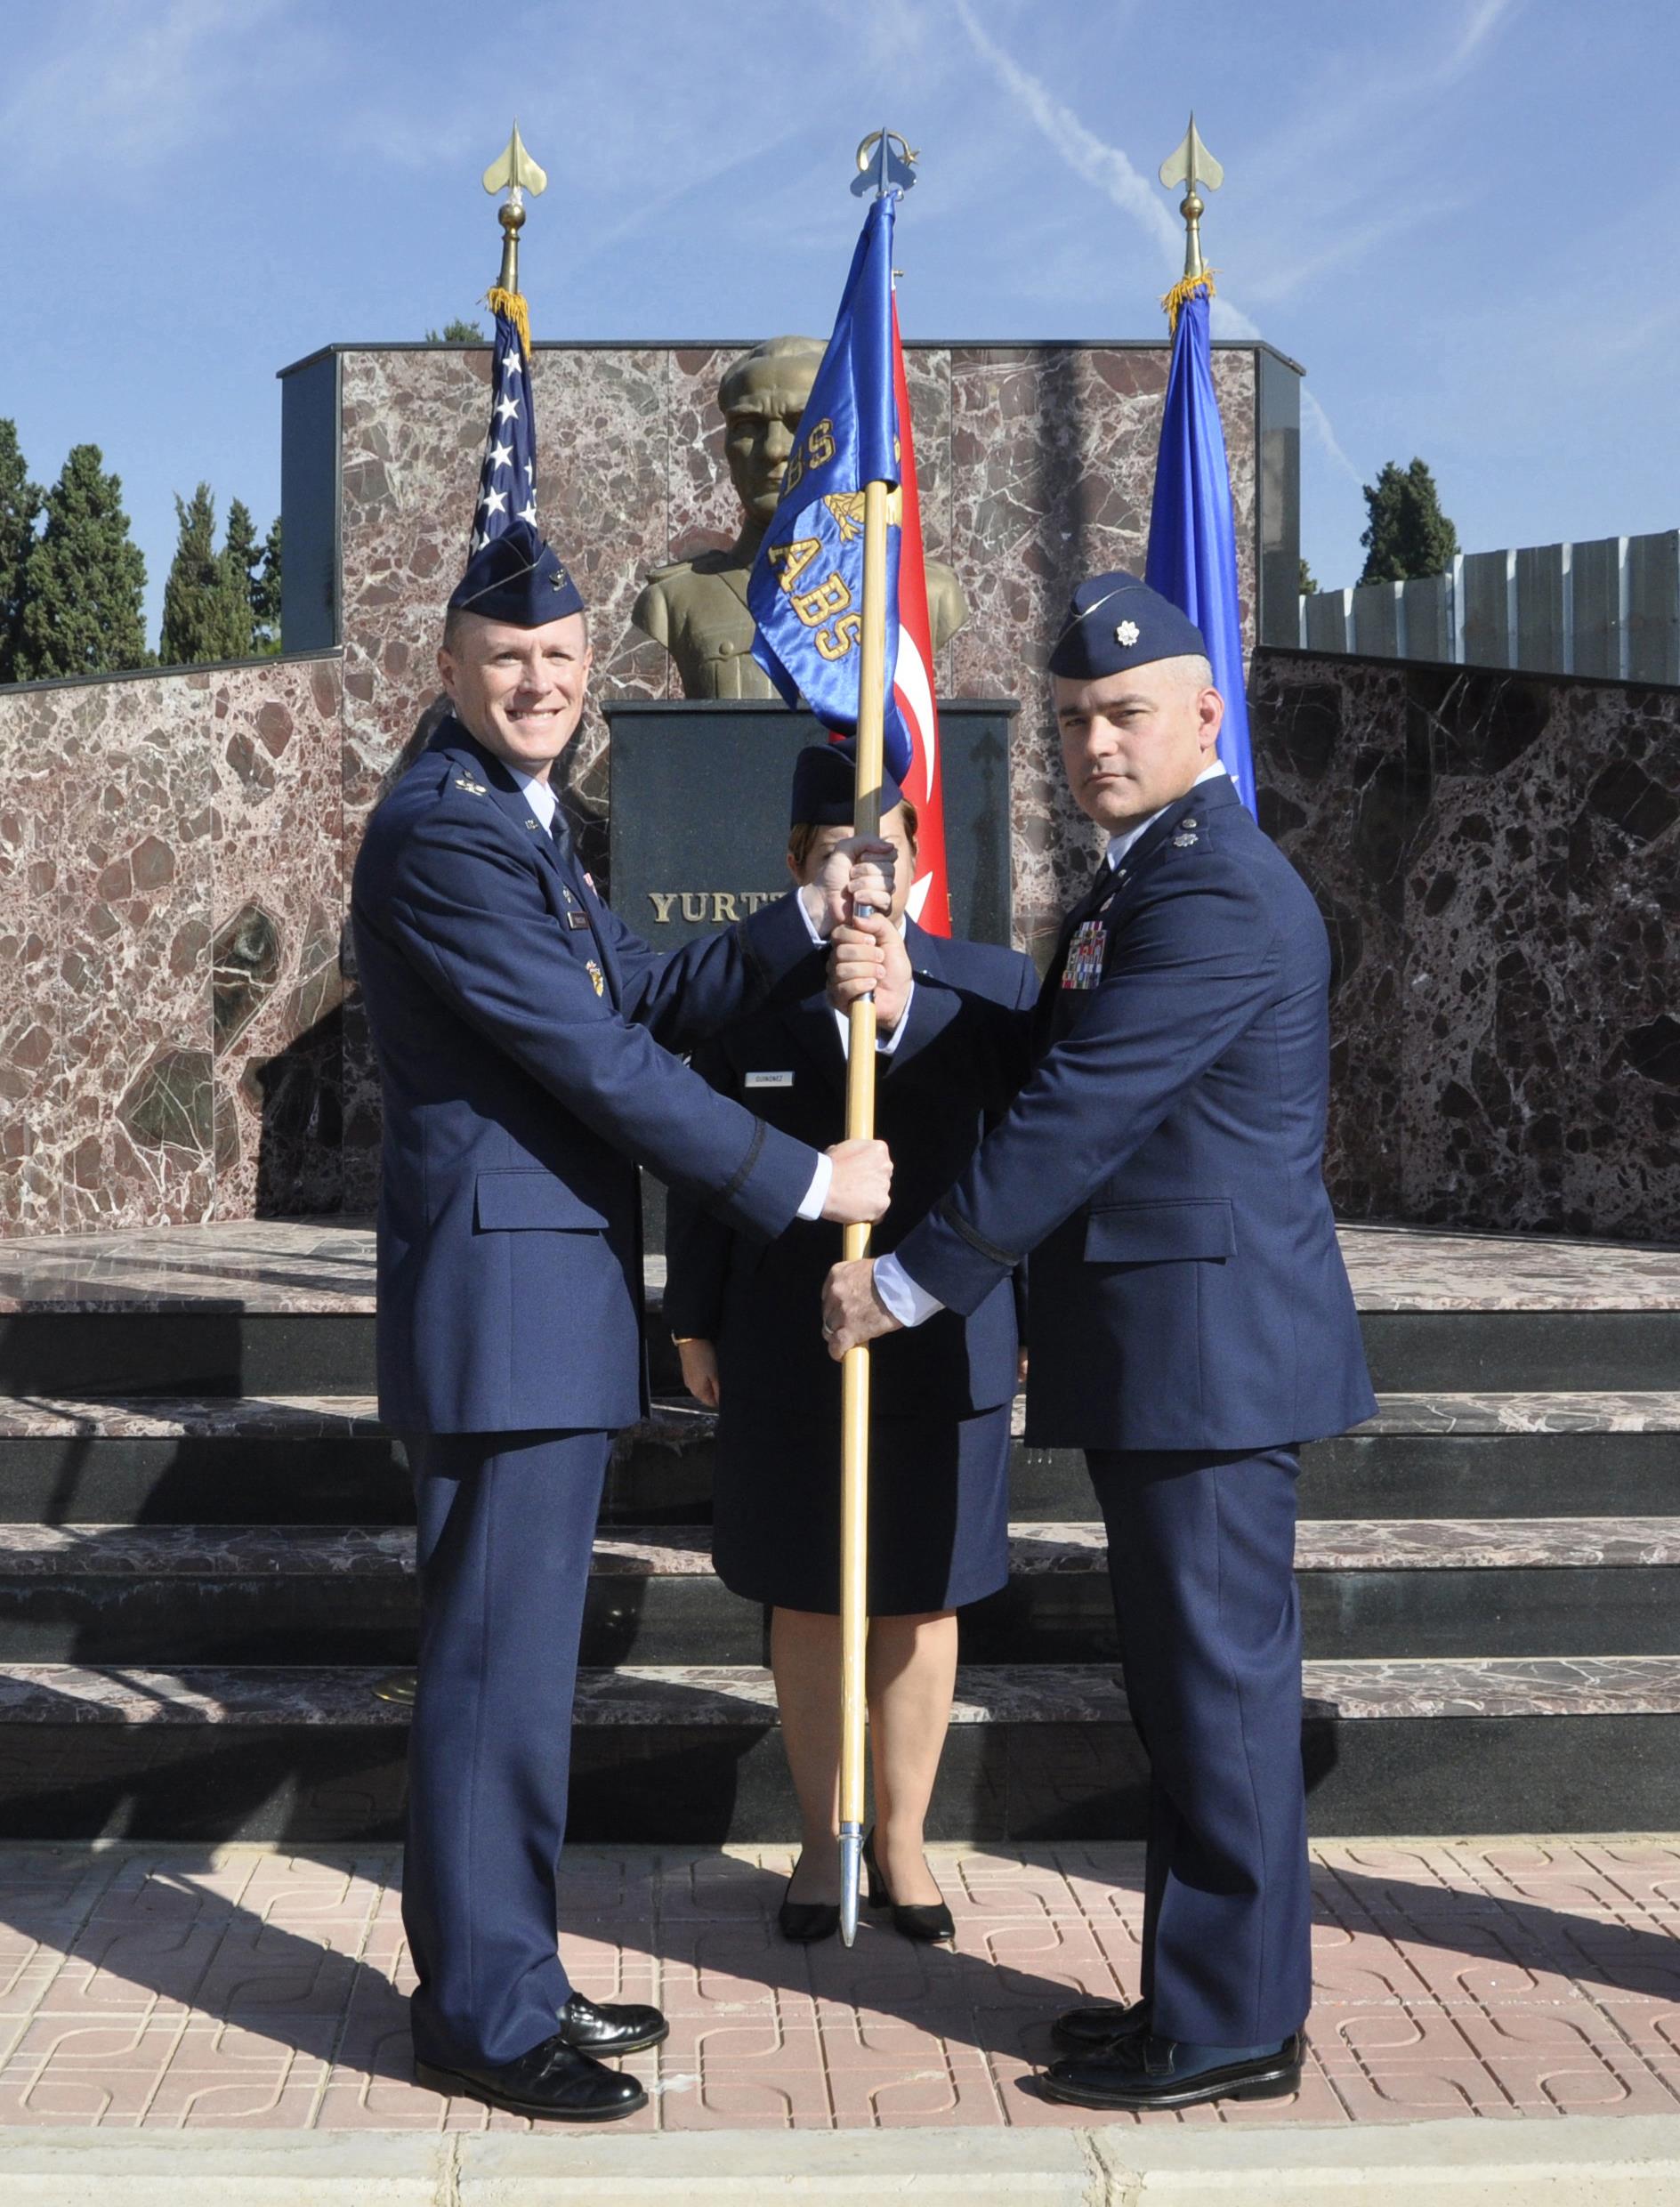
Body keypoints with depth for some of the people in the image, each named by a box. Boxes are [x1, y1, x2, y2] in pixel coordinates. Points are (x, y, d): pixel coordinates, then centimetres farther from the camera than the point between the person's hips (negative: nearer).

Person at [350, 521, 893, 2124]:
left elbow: (652, 1001, 15)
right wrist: (807, 1181, -12)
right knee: (496, 1664, -2)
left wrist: (807, 919, 2)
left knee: (520, 1656, 15)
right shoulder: (443, 831, -15)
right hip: (501, 1301, -10)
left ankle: (507, 1980, 26)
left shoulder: (523, 825, 19)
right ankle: (481, 2019, 9)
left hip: (551, 1297, 10)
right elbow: (600, 1062, -18)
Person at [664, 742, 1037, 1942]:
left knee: (920, 1605, 9)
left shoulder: (993, 983, 0)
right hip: (786, 1357, 1)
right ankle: (821, 1841, 24)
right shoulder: (744, 994, 2)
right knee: (805, 1604, 9)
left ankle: (903, 1841, 24)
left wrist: (1032, 1323, -13)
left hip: (944, 1347, 0)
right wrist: (695, 1324, 6)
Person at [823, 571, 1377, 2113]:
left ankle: (1228, 2028, 10)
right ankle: (1222, 1991, 27)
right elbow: (1037, 1075, 17)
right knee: (1196, 1686, 16)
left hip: (1209, 1343, -10)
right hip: (1166, 1350, 10)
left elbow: (1075, 1119, -20)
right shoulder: (1142, 883, 18)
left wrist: (908, 1283, -15)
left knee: (1219, 1683, -1)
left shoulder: (1218, 897, -16)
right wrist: (907, 1003, 0)